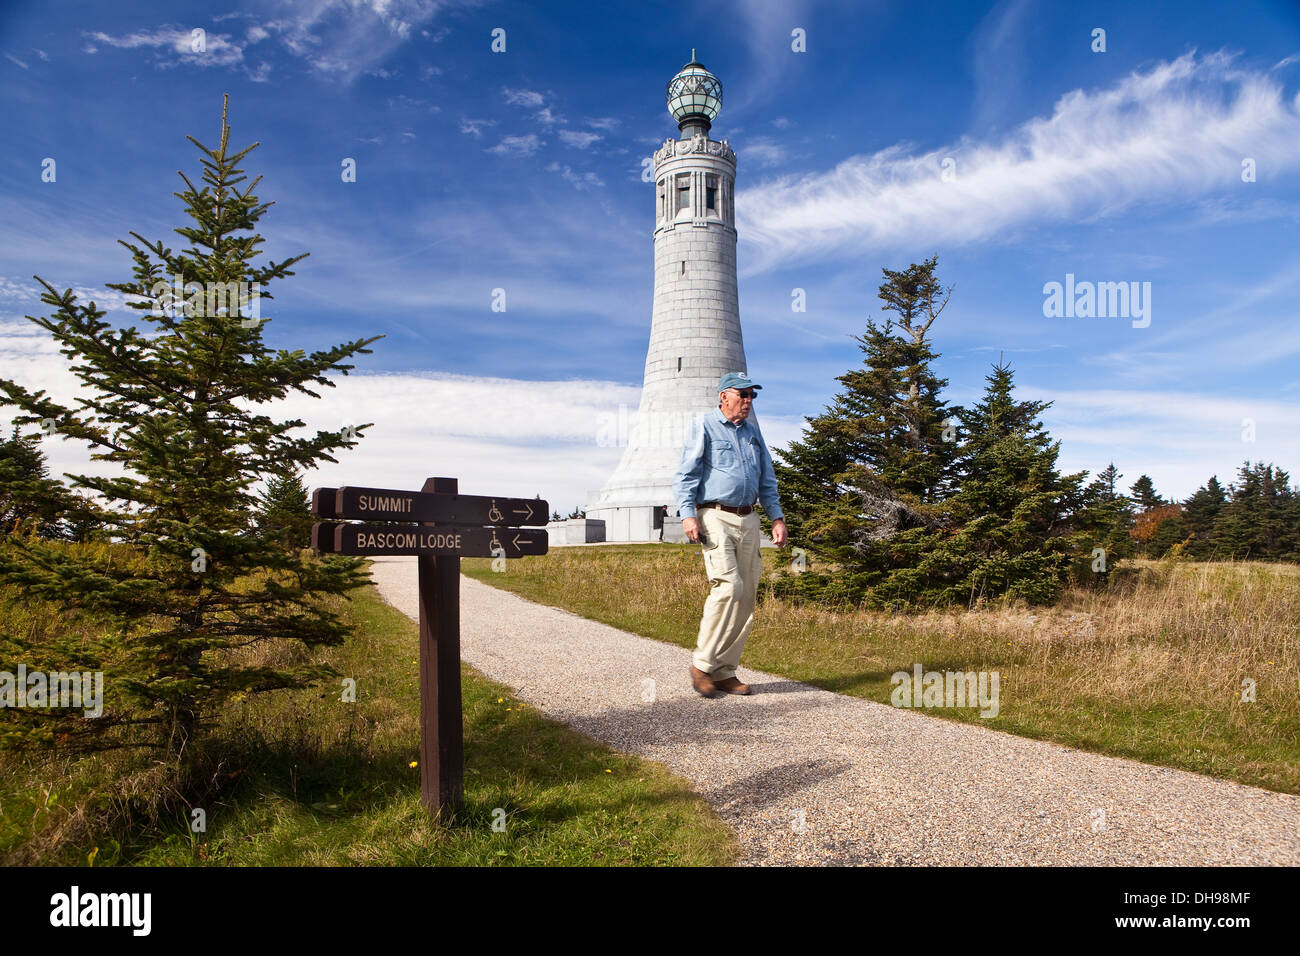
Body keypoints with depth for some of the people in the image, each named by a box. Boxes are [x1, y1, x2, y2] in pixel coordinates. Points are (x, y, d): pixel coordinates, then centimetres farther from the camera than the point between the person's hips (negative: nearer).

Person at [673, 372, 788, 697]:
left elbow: (767, 479, 25)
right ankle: (702, 664, -7)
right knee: (729, 585, -20)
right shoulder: (703, 426, 3)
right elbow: (686, 474, -4)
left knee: (747, 596, 1)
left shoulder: (752, 431, 21)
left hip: (748, 519, 6)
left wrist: (777, 517, 14)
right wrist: (688, 514, -17)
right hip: (715, 517, -6)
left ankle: (724, 671, 9)